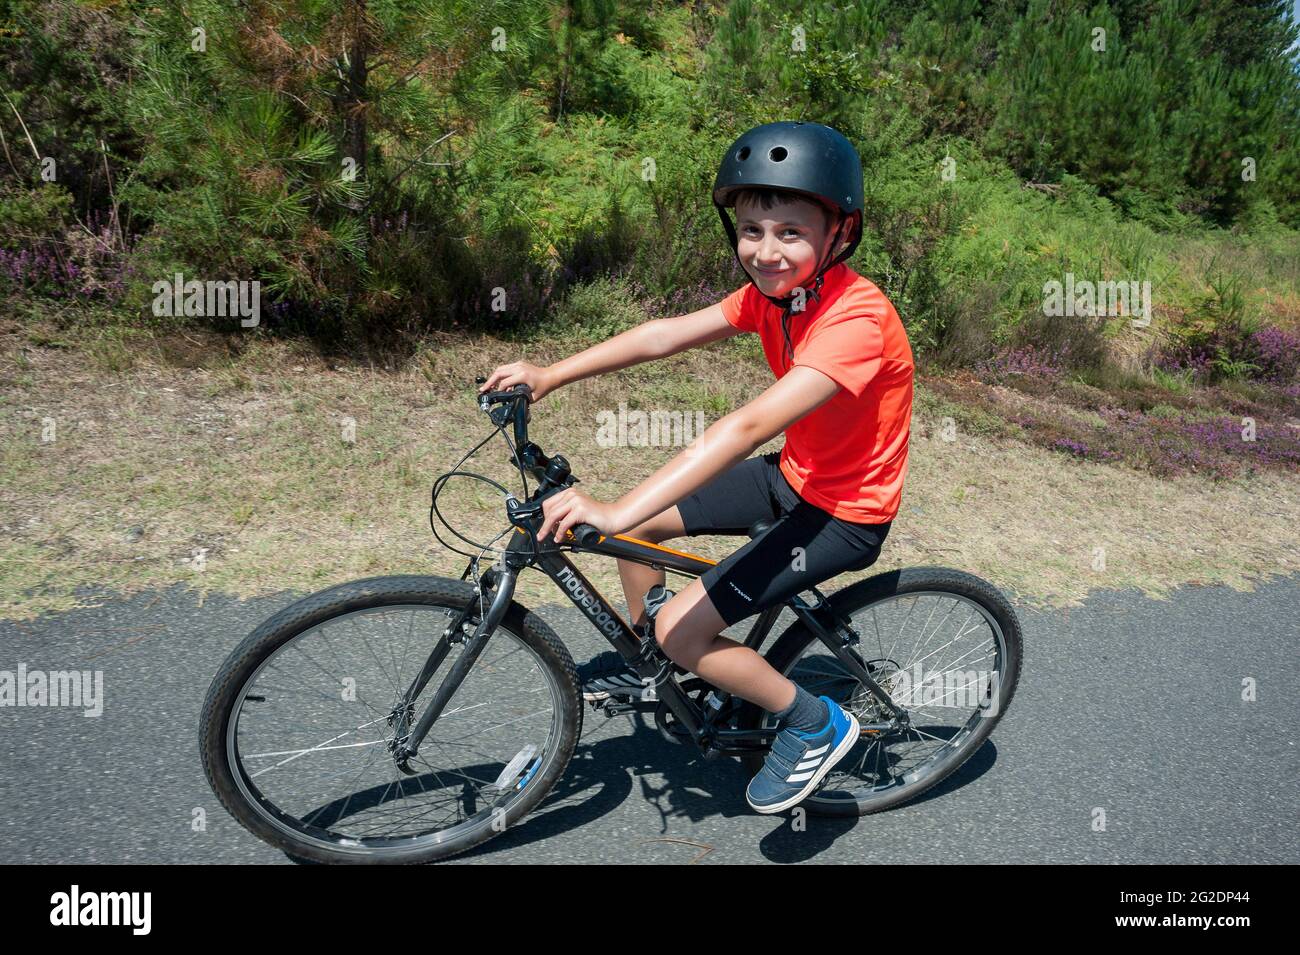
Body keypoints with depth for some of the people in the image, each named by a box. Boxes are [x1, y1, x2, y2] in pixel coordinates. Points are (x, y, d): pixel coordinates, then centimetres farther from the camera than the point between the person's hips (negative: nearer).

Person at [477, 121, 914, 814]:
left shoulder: (856, 318, -30)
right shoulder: (772, 289, -4)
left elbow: (749, 425, -40)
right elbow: (667, 334, -5)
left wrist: (617, 512, -45)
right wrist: (550, 375, -12)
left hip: (845, 511, -8)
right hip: (795, 474, 8)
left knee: (682, 628, -14)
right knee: (640, 521, 6)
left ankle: (815, 726, 8)